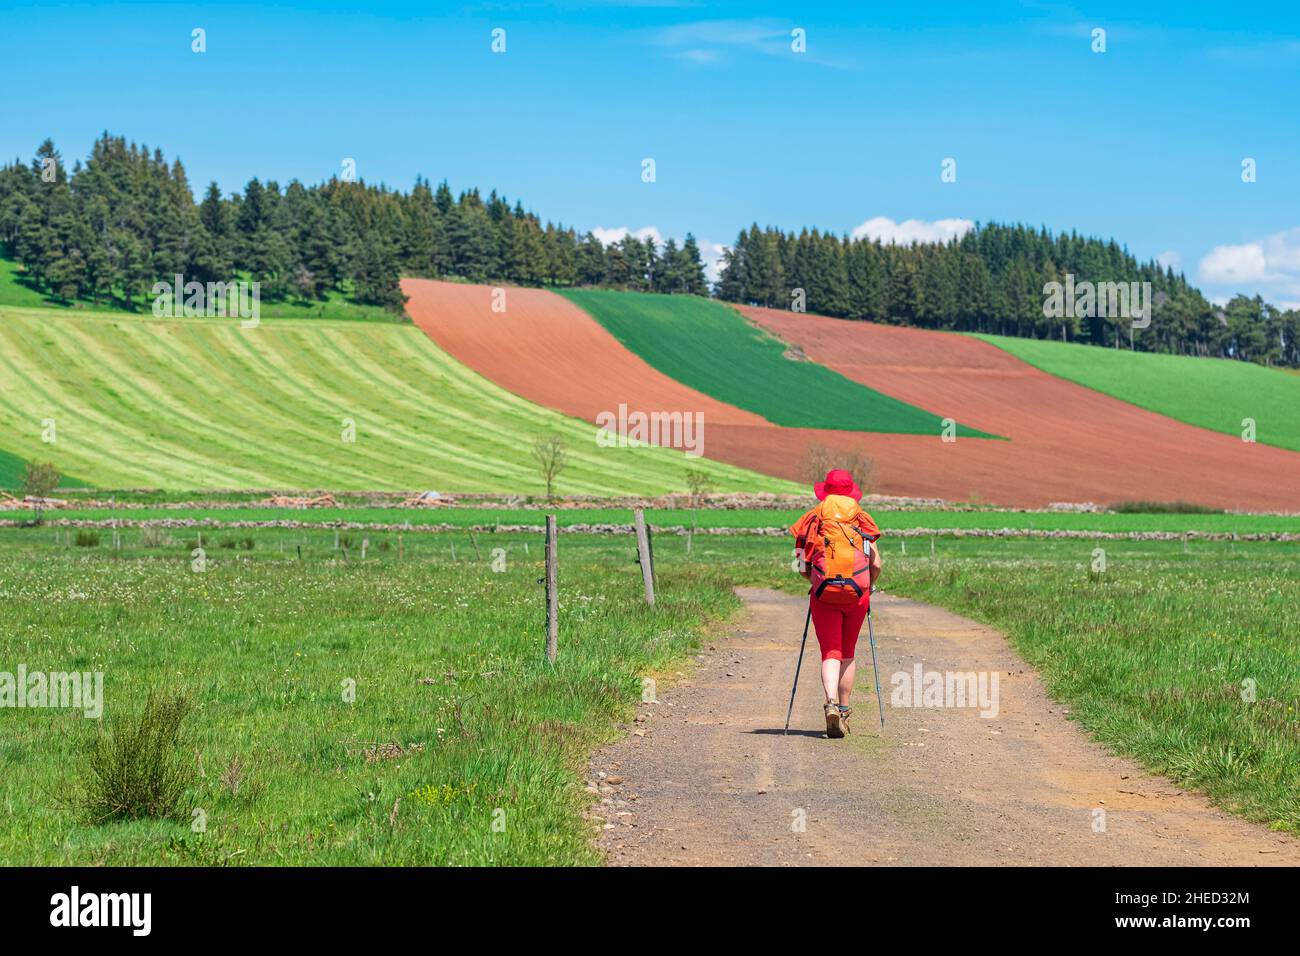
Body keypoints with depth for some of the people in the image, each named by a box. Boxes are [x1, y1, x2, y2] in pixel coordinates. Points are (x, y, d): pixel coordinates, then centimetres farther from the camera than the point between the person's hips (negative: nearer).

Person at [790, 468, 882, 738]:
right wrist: (867, 586, 20)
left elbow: (802, 566, 2)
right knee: (848, 654, 17)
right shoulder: (862, 519, 7)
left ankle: (832, 705, -25)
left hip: (823, 594, -1)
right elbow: (876, 565, 2)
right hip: (857, 593, 1)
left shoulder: (813, 519, 6)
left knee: (830, 654, -1)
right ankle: (844, 711, 22)